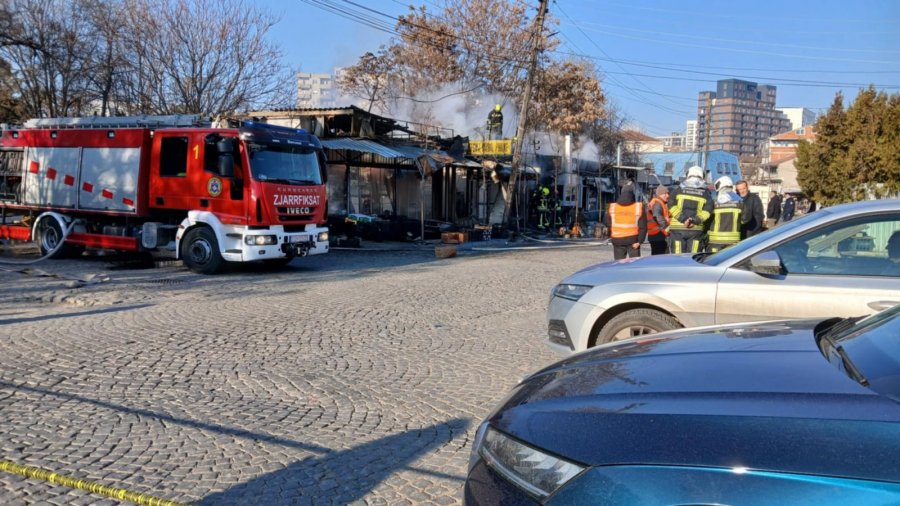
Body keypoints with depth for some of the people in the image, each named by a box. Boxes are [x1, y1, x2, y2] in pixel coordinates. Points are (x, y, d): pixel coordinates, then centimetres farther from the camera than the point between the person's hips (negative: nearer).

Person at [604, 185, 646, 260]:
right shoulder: (638, 207, -7)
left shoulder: (612, 207, -3)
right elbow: (643, 227, -11)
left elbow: (606, 222, 7)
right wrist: (639, 241, -9)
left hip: (617, 240, 1)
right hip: (633, 240, -1)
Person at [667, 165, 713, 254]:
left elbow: (672, 205, -7)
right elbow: (707, 210, -5)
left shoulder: (678, 189, 7)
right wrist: (695, 220, -11)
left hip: (677, 228, -1)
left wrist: (683, 219, -12)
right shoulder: (705, 193, 9)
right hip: (696, 229, 1)